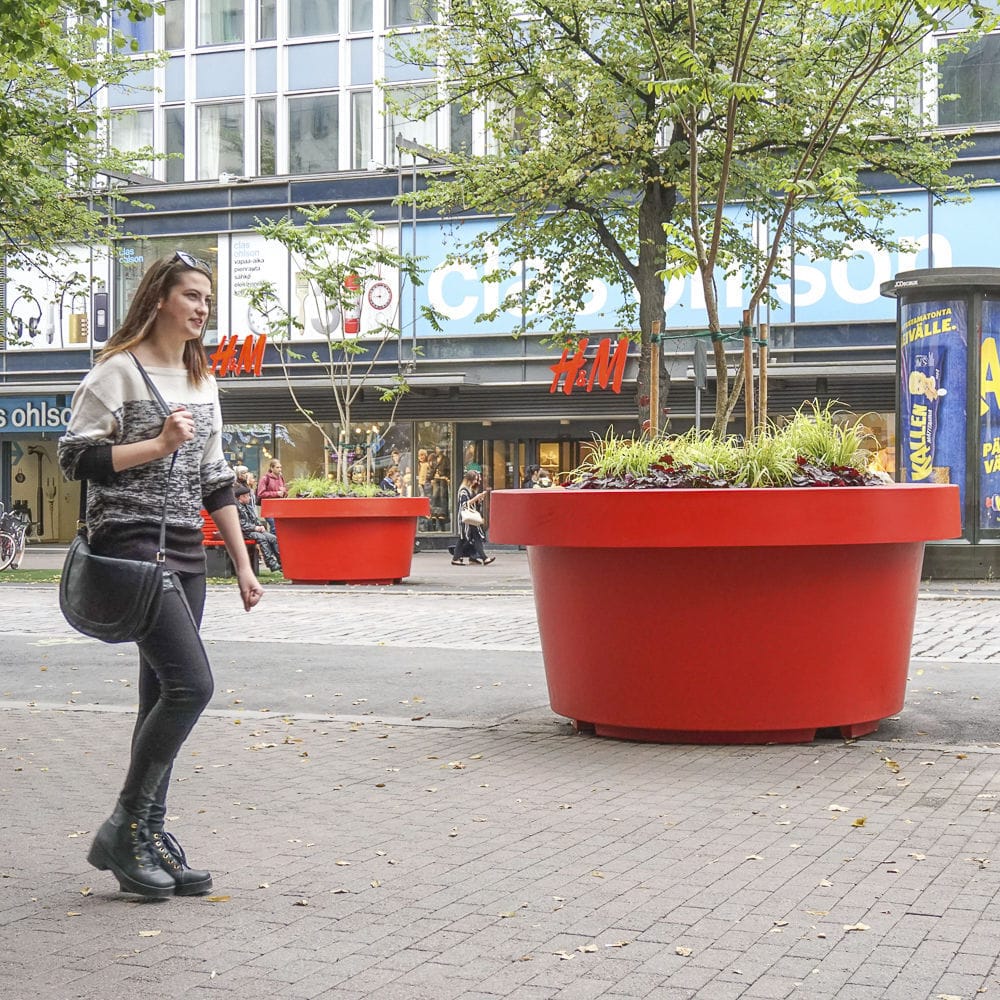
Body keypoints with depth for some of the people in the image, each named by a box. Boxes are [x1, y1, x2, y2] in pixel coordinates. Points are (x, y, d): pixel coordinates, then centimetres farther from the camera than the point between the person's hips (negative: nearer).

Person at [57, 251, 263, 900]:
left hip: (186, 554, 8)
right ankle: (122, 831, -4)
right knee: (191, 683, -17)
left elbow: (215, 481, 19)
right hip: (130, 546, -8)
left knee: (164, 697, 7)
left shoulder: (202, 381, 16)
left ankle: (151, 835, 15)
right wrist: (160, 444, -16)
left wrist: (244, 565, 15)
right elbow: (75, 457, -10)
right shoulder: (119, 371, -5)